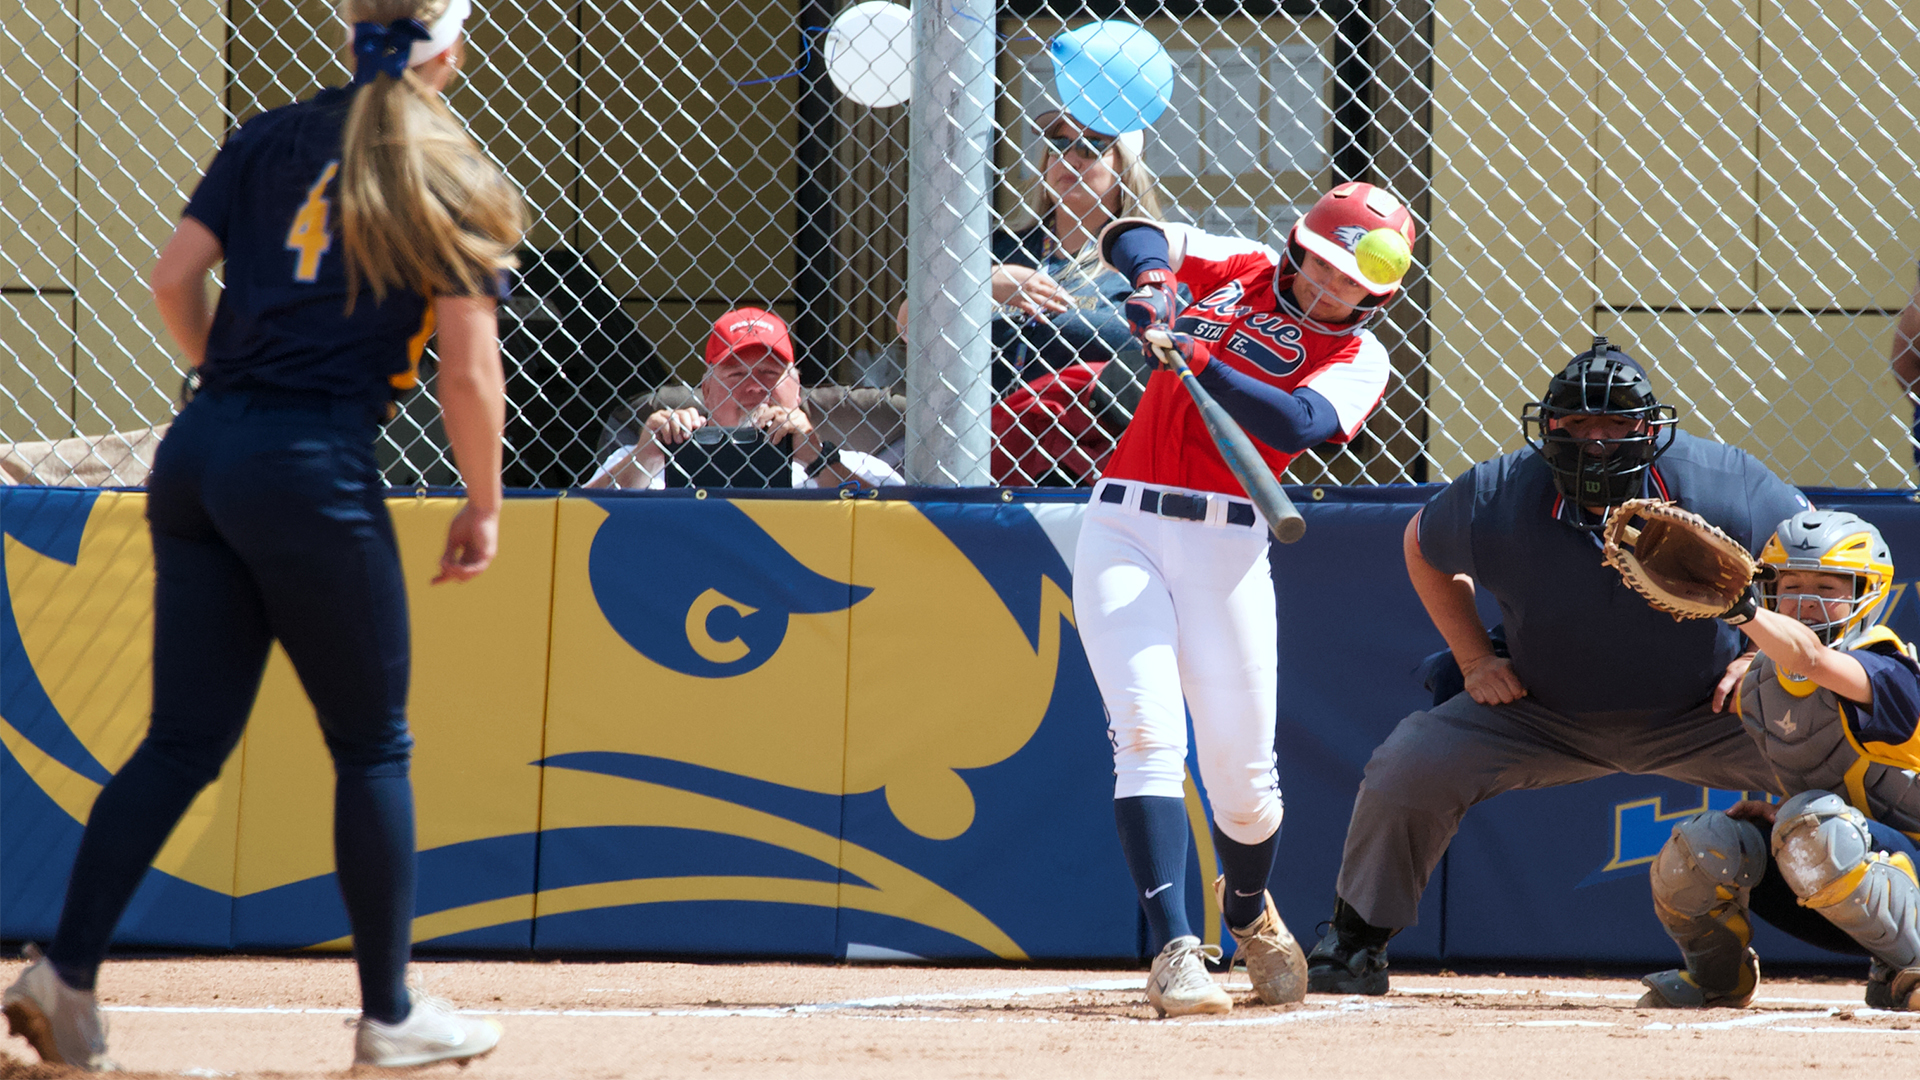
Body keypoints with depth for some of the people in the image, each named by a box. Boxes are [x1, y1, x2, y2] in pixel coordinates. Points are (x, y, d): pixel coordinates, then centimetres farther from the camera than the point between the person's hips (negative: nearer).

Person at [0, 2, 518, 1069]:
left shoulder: (271, 140, 12)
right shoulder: (451, 179, -1)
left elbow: (174, 278, 6)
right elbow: (470, 370, -5)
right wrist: (485, 505, 7)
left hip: (198, 455, 5)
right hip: (316, 471, -5)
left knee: (185, 740, 8)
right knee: (372, 747, 8)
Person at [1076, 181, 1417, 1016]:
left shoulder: (1358, 361, 3)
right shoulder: (1241, 271, 13)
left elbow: (1296, 426, -16)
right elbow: (1132, 238, 12)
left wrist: (1193, 355, -25)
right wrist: (1155, 279, -11)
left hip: (1225, 546, -1)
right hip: (1123, 529, 1)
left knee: (1241, 766, 1)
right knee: (1148, 732, -15)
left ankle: (1247, 909, 34)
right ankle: (1174, 950, -21)